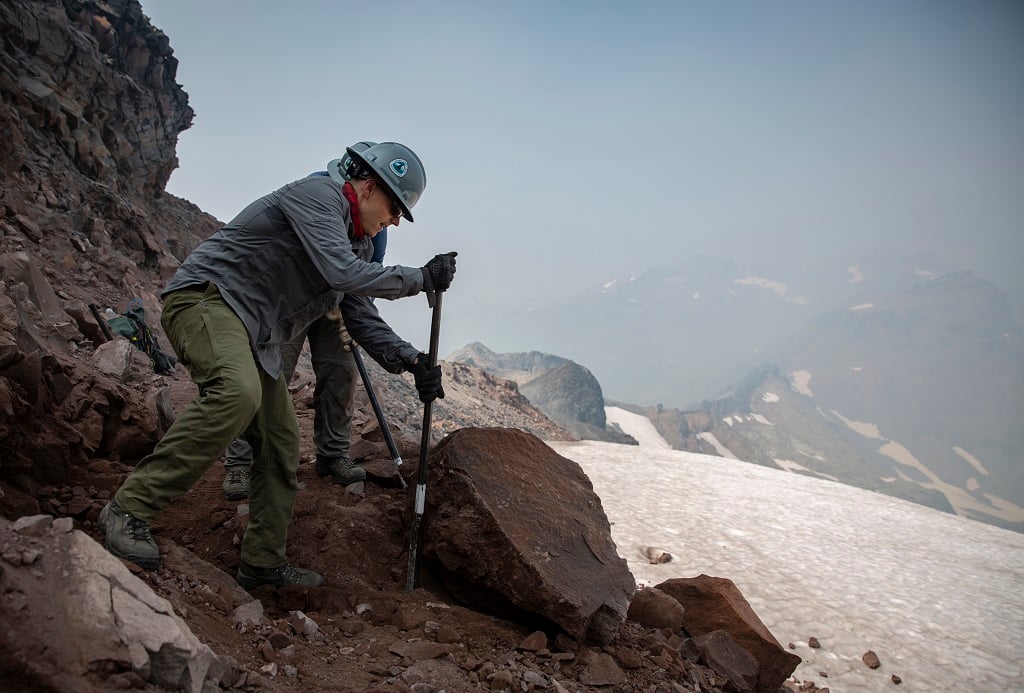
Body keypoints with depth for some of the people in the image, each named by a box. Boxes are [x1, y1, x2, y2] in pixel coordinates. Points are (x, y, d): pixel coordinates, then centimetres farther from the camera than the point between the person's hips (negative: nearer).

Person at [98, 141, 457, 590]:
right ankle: (128, 510, -29)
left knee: (281, 442, 5)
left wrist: (407, 360, 10)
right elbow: (343, 274, -25)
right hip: (205, 296, -10)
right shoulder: (317, 194, -12)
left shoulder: (358, 243, 17)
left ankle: (263, 562, 14)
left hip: (254, 339, 10)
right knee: (237, 393, -37)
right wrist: (420, 278, -16)